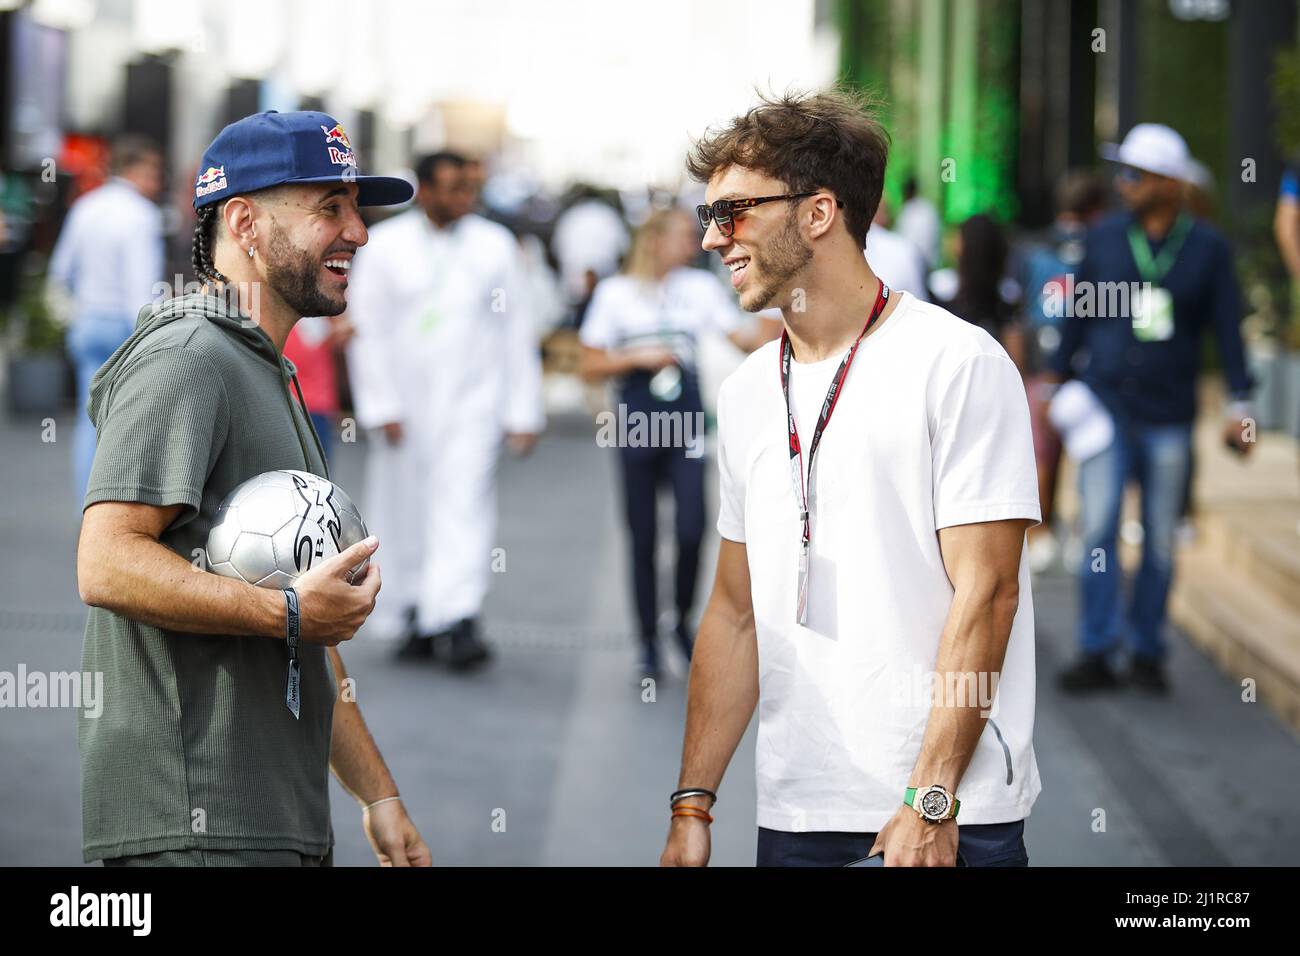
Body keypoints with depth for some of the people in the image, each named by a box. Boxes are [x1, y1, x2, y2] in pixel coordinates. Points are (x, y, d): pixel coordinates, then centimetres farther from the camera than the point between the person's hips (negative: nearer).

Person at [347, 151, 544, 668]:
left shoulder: (495, 245, 6)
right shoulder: (384, 246, 2)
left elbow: (518, 333, 8)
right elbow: (368, 330, 0)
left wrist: (524, 412, 5)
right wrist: (382, 407, -7)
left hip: (472, 401, 0)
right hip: (405, 405, 1)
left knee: (463, 508, -15)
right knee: (406, 514, 5)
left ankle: (456, 622, -22)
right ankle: (417, 621, 18)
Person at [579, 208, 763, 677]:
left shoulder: (700, 286, 7)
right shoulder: (616, 293, 2)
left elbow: (745, 339, 1)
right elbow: (590, 366, 4)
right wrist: (638, 358, -9)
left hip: (686, 422, 1)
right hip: (637, 421, -1)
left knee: (692, 529, -11)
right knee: (643, 538, 2)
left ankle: (683, 621, 12)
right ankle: (648, 639, 12)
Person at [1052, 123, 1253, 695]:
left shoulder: (1208, 249, 1)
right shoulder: (1106, 238, 5)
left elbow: (1228, 328, 3)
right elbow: (1078, 315, 13)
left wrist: (1239, 405, -3)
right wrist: (1056, 379, 13)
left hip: (1169, 417, 0)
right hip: (1105, 407, 0)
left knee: (1159, 539, 5)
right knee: (1098, 529, -9)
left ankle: (1147, 653, 15)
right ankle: (1097, 653, -4)